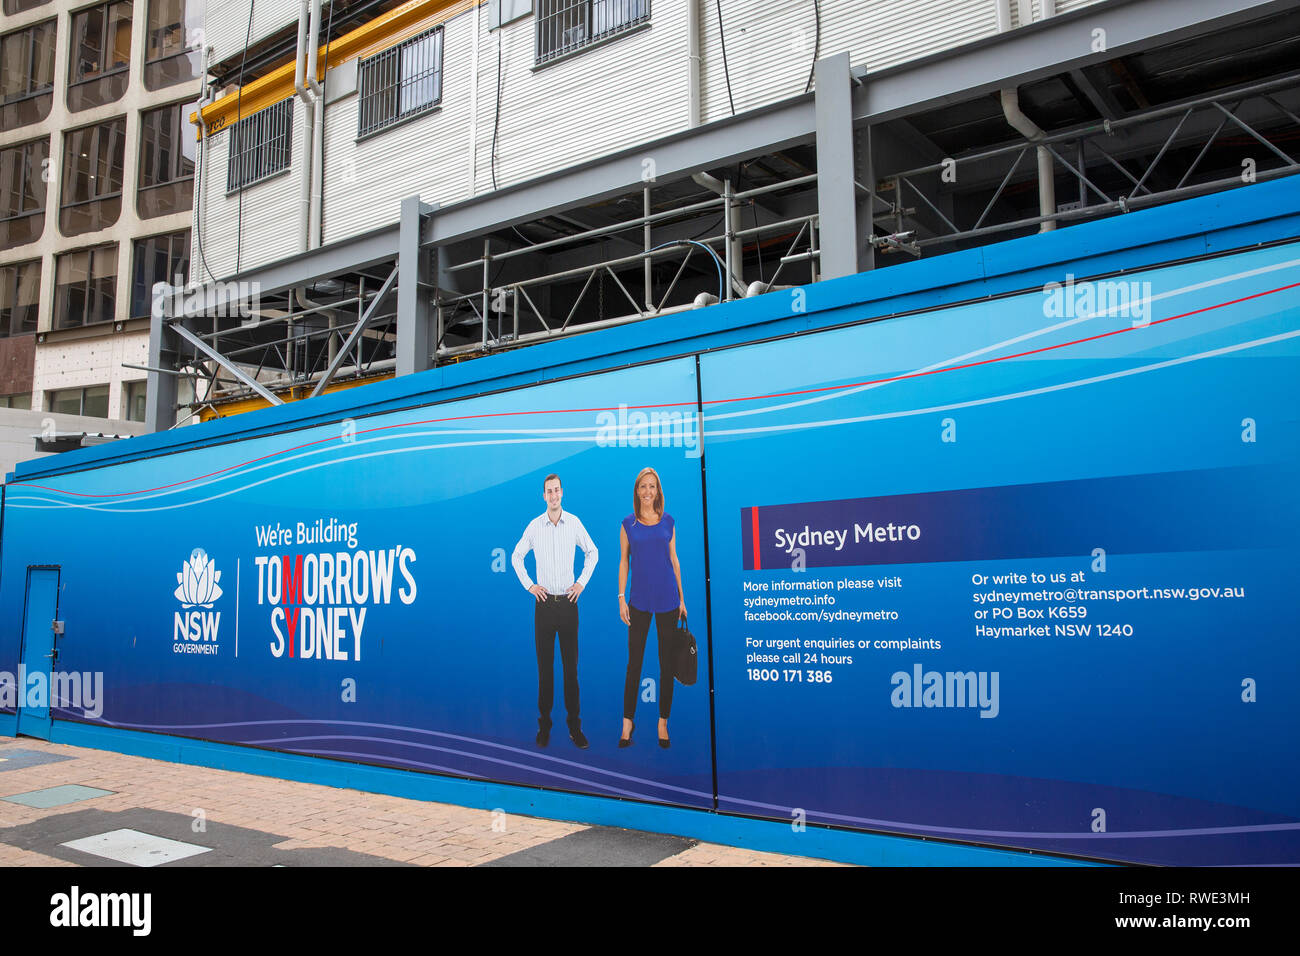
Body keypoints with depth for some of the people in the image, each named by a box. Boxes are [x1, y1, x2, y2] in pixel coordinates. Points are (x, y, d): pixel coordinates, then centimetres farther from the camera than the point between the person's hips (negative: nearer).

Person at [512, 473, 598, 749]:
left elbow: (592, 553, 14)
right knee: (544, 666, 4)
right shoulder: (535, 526, 1)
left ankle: (575, 726, 10)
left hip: (568, 602, 0)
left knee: (571, 666, 3)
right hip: (544, 602, 0)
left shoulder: (574, 523, 1)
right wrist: (528, 585, 5)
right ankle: (544, 725, 12)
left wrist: (582, 582, 6)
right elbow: (516, 556, 14)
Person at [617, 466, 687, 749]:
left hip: (667, 599, 1)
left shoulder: (668, 521, 6)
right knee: (634, 663, 2)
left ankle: (663, 723, 15)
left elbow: (673, 559, 9)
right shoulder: (628, 523, 3)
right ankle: (628, 721, 13)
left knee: (667, 663, 5)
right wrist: (621, 598, -2)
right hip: (639, 600, -1)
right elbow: (624, 561, 5)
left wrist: (681, 598, 7)